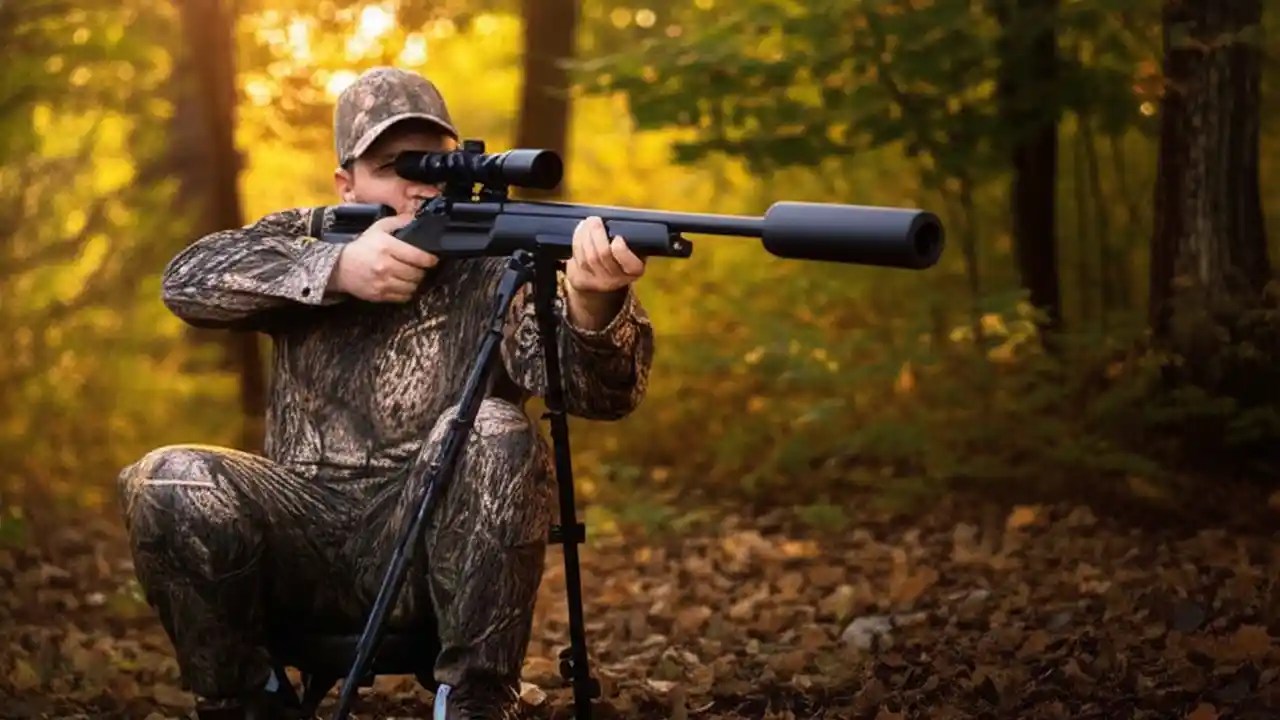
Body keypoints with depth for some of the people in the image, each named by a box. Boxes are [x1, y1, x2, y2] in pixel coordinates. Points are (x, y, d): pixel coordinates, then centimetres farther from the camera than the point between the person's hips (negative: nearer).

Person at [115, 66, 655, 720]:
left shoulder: (496, 264, 1)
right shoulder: (311, 240, 11)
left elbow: (599, 392, -16)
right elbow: (189, 277, -7)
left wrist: (591, 300, -39)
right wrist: (333, 268, -19)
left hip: (437, 551, -2)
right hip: (306, 543, 2)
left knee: (494, 434, -29)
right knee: (168, 482, -23)